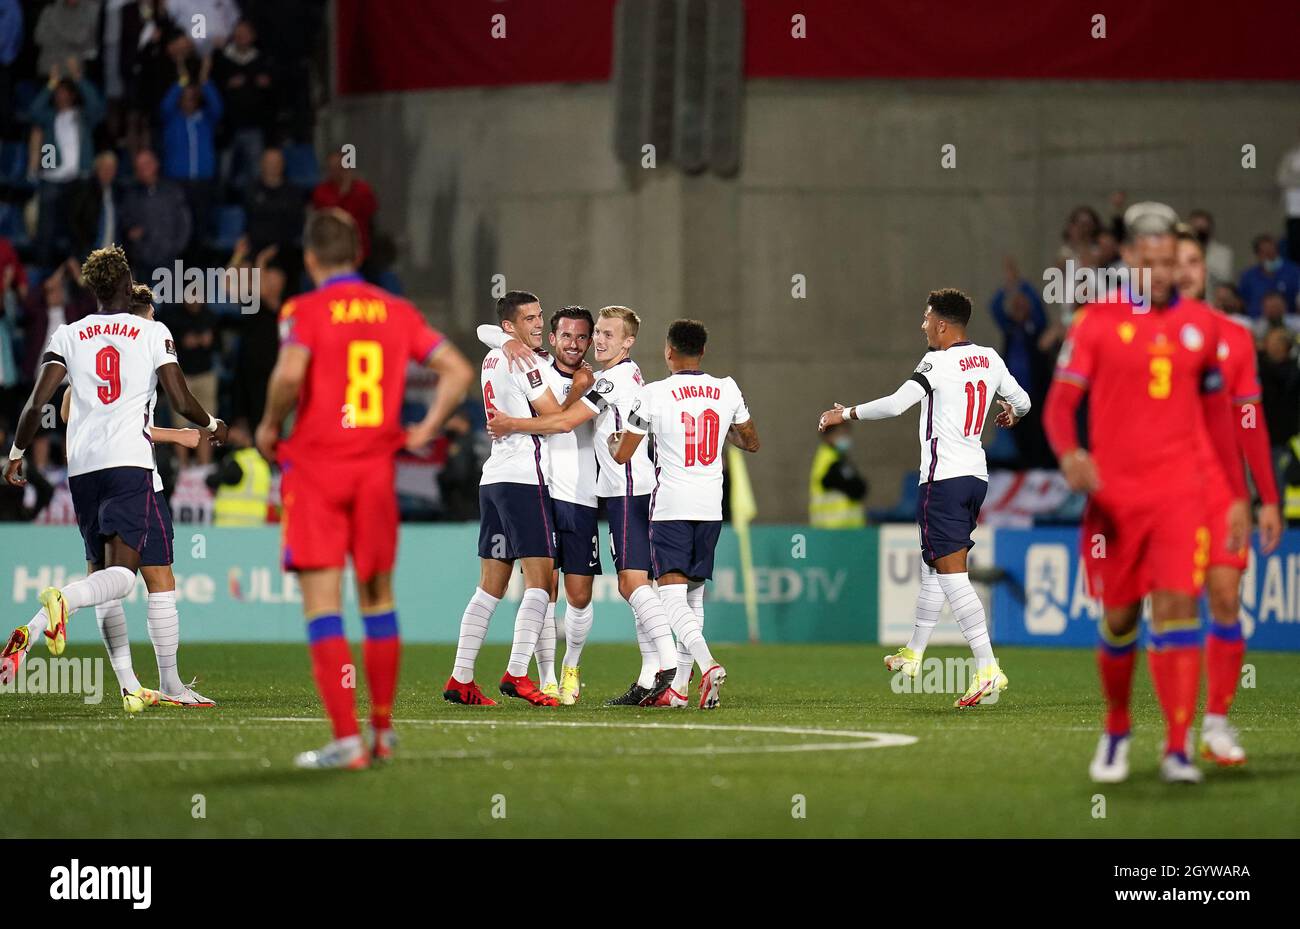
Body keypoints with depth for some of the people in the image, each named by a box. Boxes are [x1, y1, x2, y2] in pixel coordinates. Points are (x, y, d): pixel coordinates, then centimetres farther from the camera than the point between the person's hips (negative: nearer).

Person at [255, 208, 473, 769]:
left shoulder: (305, 311, -5)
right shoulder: (397, 312, 8)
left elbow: (290, 372, -23)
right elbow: (458, 371, 5)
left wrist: (270, 428, -7)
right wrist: (425, 432, 10)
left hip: (315, 469, -4)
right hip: (377, 469, 4)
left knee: (322, 606, -4)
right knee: (378, 601, 17)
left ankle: (347, 739, -12)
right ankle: (382, 732, 25)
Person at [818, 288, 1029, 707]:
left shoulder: (938, 362, -13)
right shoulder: (989, 359, 8)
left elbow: (897, 403, -22)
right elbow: (1021, 400, 20)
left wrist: (846, 413, -8)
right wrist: (1011, 412, 44)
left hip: (943, 478, -8)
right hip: (976, 476, 8)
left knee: (952, 574, -10)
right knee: (932, 566, 22)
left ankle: (987, 668, -20)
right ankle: (914, 653, 35)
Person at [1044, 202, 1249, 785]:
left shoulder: (1201, 326, 9)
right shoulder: (1098, 321, 1)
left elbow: (1217, 415, 18)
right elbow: (1060, 403, -3)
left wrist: (1237, 496, 18)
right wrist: (1069, 454, -24)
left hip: (1182, 490, 1)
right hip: (1114, 493, -1)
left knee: (1177, 604, -13)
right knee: (1119, 617, 6)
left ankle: (1177, 747, -13)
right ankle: (1116, 731, 28)